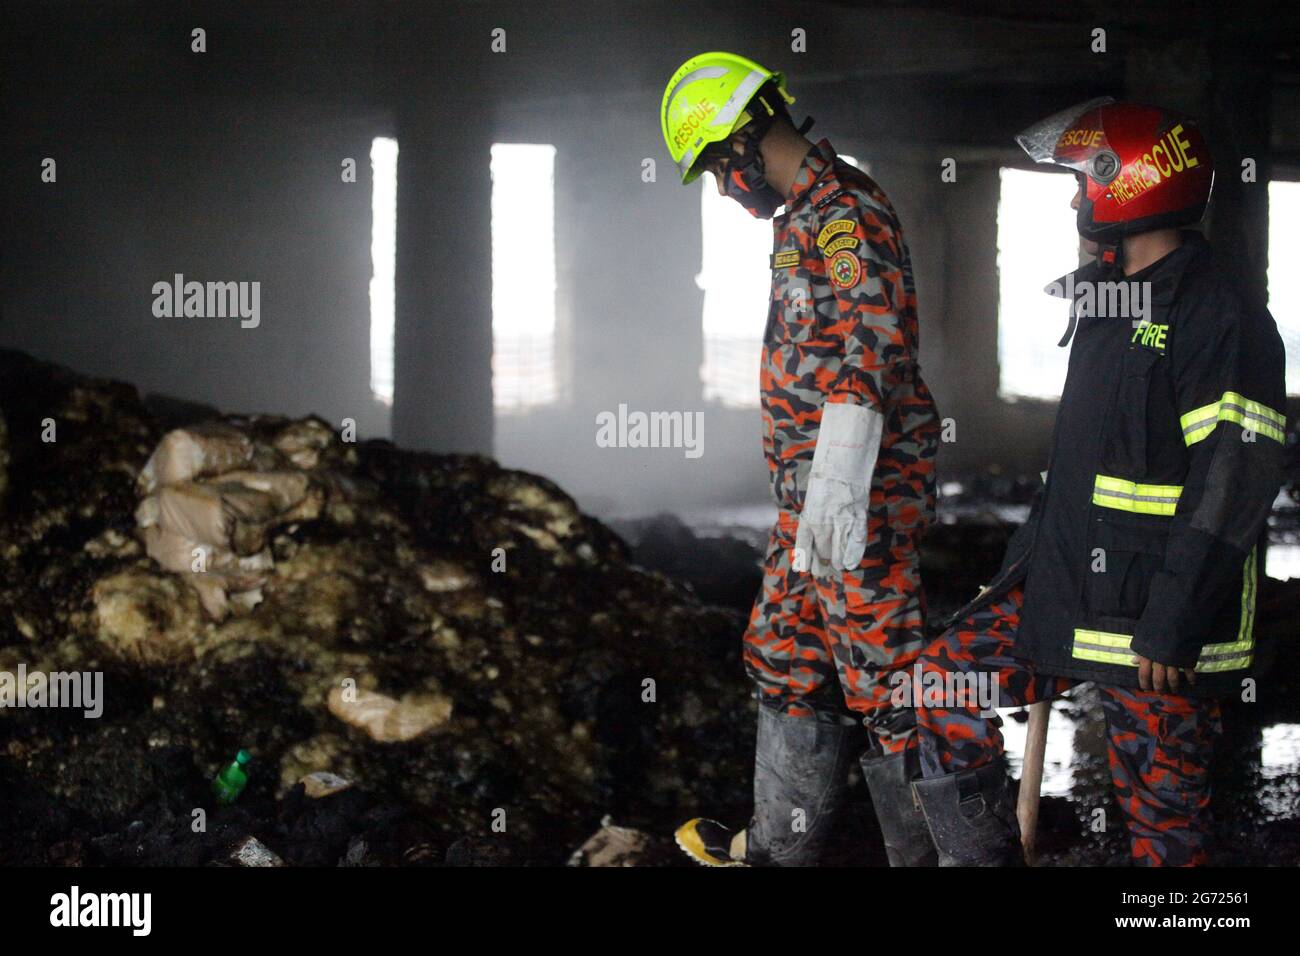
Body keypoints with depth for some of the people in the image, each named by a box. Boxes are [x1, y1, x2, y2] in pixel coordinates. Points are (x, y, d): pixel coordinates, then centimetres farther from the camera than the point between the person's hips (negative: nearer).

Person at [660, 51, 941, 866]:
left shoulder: (844, 211, -16)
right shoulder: (804, 216, 17)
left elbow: (873, 342, -27)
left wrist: (837, 482, -35)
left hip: (862, 496, -11)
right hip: (810, 492, 11)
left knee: (884, 676, -5)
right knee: (788, 659, 17)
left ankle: (931, 850, 4)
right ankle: (783, 845, 30)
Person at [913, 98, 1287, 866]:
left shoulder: (1224, 321, -16)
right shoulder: (1103, 301, 14)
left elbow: (1230, 489, -21)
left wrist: (1172, 628, -22)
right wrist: (1031, 552, 23)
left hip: (1159, 625, -9)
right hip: (1069, 587, 9)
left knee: (1164, 814, 0)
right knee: (949, 679, 6)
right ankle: (983, 856, 18)